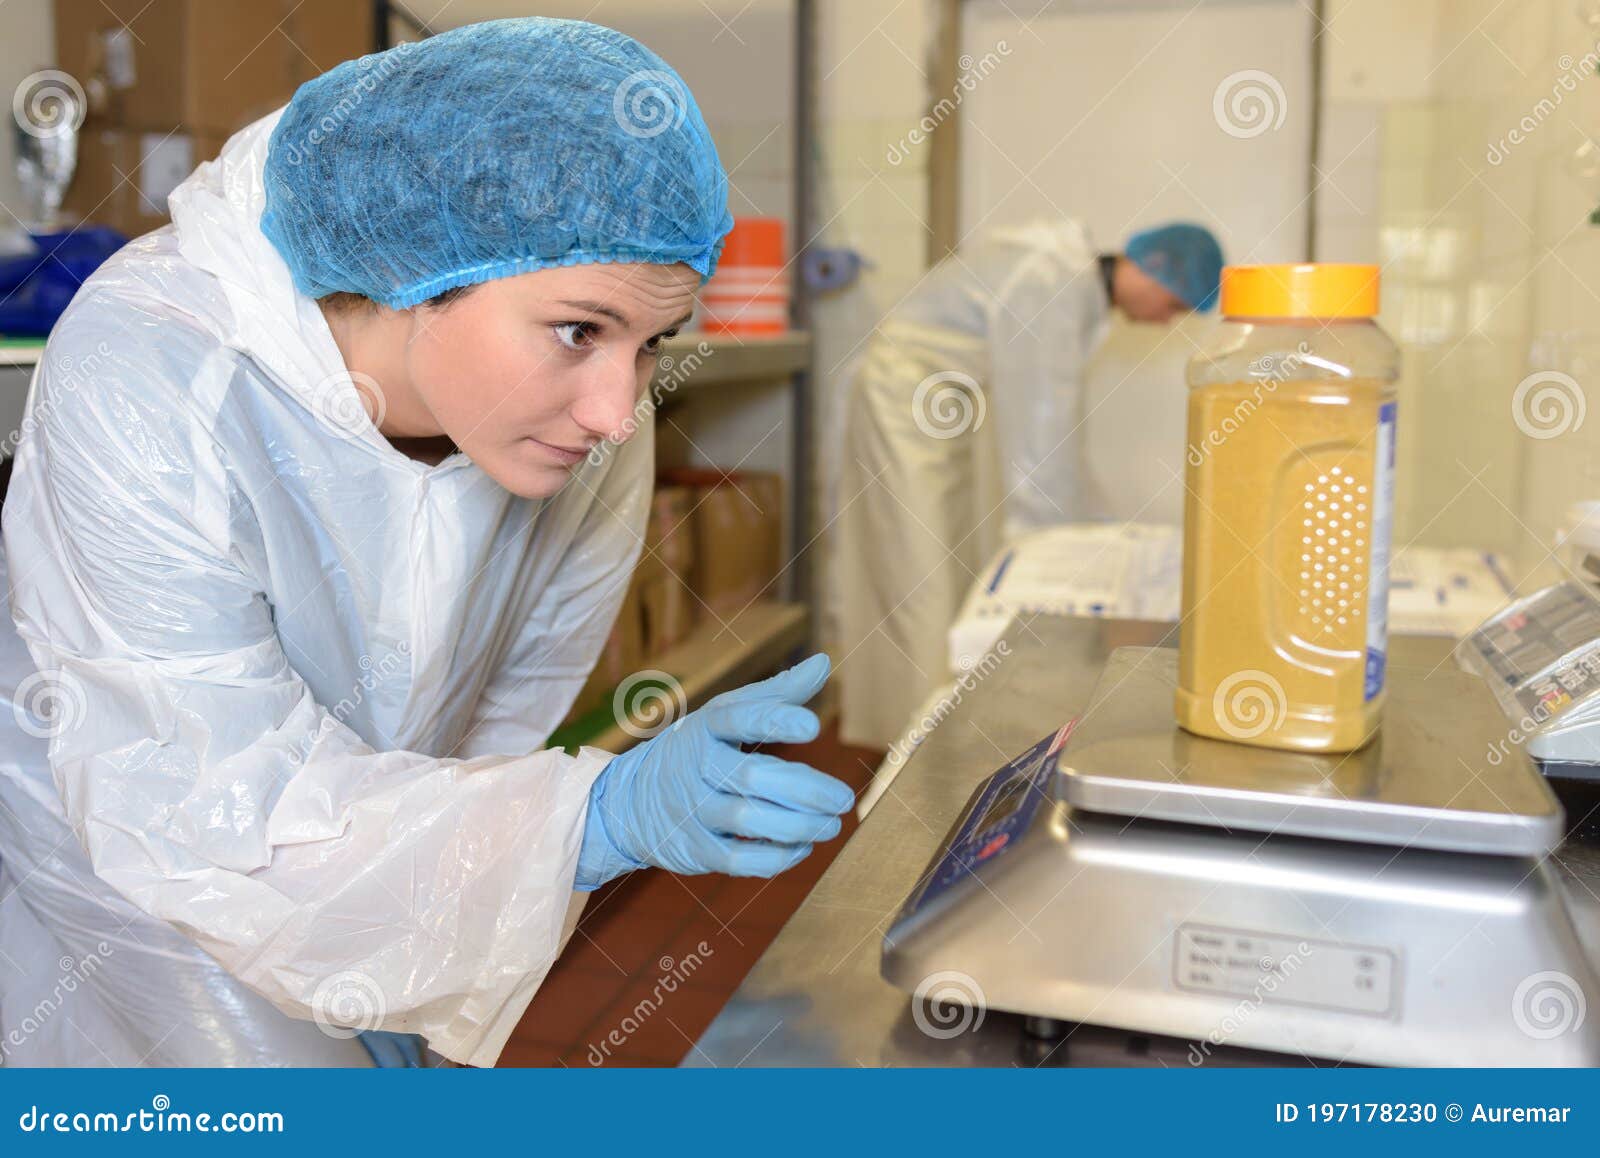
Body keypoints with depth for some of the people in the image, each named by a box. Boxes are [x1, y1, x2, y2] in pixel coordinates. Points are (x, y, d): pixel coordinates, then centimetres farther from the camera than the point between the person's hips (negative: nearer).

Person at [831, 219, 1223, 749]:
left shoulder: (1083, 290, 4)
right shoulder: (1050, 285, -26)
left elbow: (1055, 420, 9)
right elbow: (1037, 422, -26)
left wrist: (1085, 517, 9)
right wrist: (1049, 536, -21)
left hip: (948, 395, 10)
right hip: (907, 391, -10)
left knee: (961, 562, 10)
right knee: (920, 574, -7)